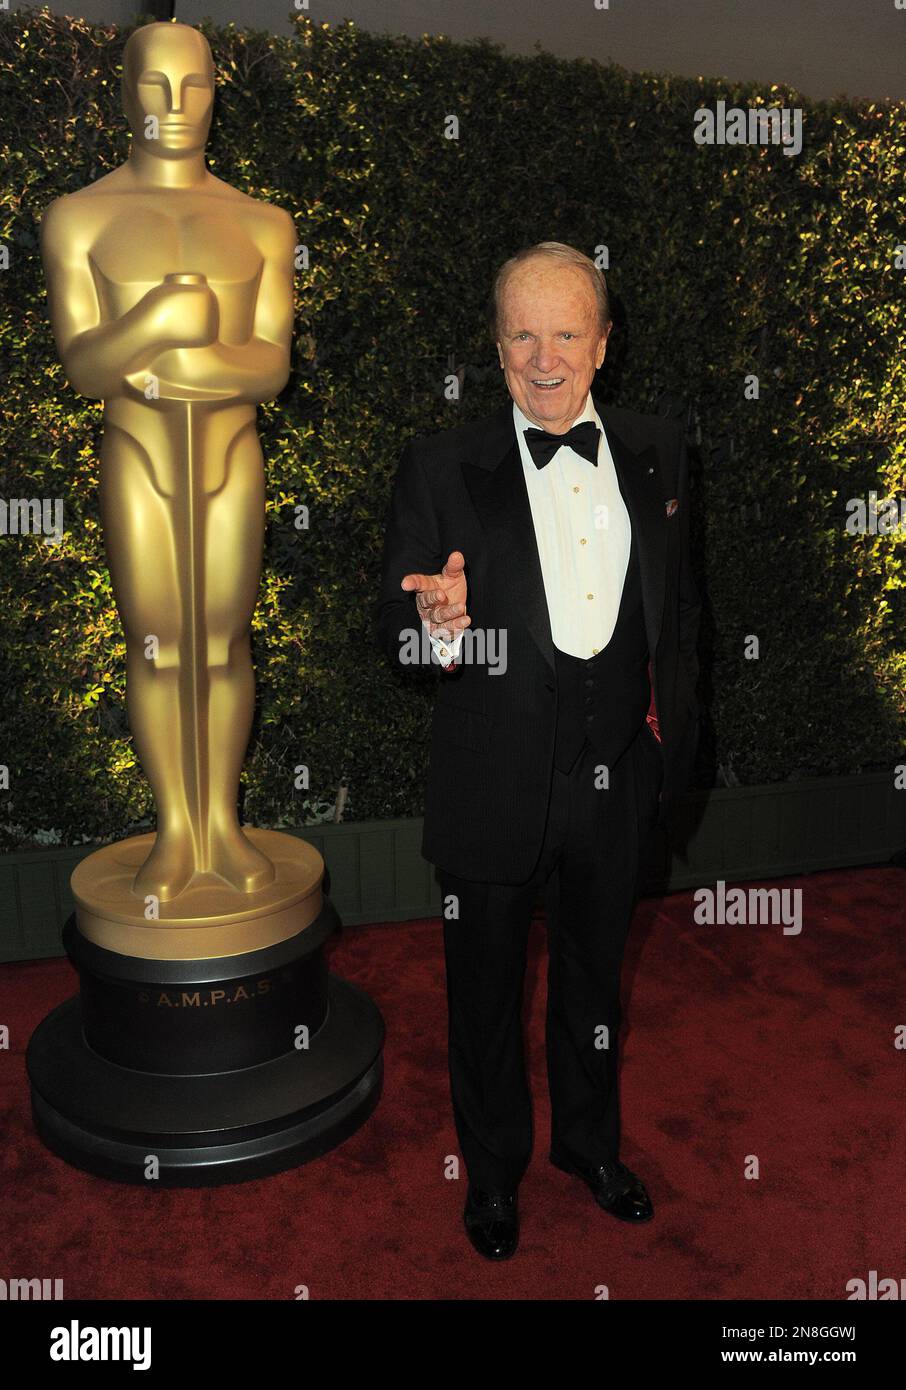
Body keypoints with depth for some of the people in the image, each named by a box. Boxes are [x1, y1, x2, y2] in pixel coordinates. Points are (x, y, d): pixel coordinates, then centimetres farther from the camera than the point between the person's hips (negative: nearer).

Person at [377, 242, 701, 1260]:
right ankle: (493, 1170, 43)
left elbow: (677, 606, 11)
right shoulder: (440, 468, -8)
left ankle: (589, 1141, 50)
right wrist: (438, 628, -31)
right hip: (494, 783, -3)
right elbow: (394, 630, -9)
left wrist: (671, 724, 5)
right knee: (486, 991, 16)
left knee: (593, 974, 24)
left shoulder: (656, 454, 3)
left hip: (615, 774, 3)